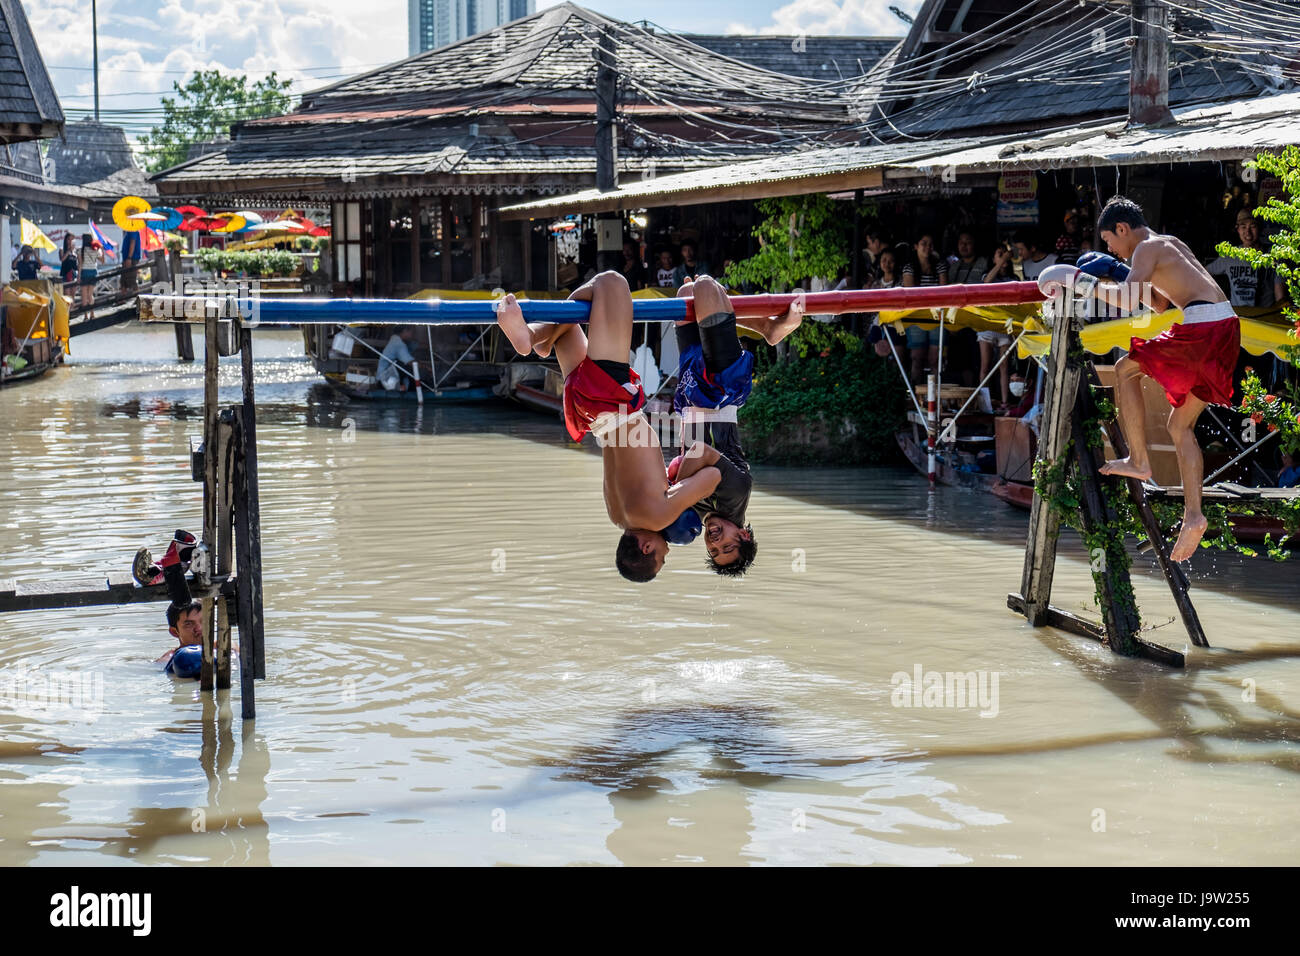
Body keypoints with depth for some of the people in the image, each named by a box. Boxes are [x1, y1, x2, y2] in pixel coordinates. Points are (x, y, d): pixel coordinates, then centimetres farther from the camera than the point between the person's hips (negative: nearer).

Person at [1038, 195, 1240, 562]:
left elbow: (1128, 298, -19)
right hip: (1226, 326, 9)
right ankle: (1193, 516, 3)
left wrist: (1081, 282, -9)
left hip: (1202, 326, -9)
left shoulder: (1147, 248, -3)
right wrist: (1120, 275, 28)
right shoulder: (1170, 244, 26)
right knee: (1180, 425, 12)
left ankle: (1138, 460, 1)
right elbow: (1161, 305, 35)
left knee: (1125, 369, 4)